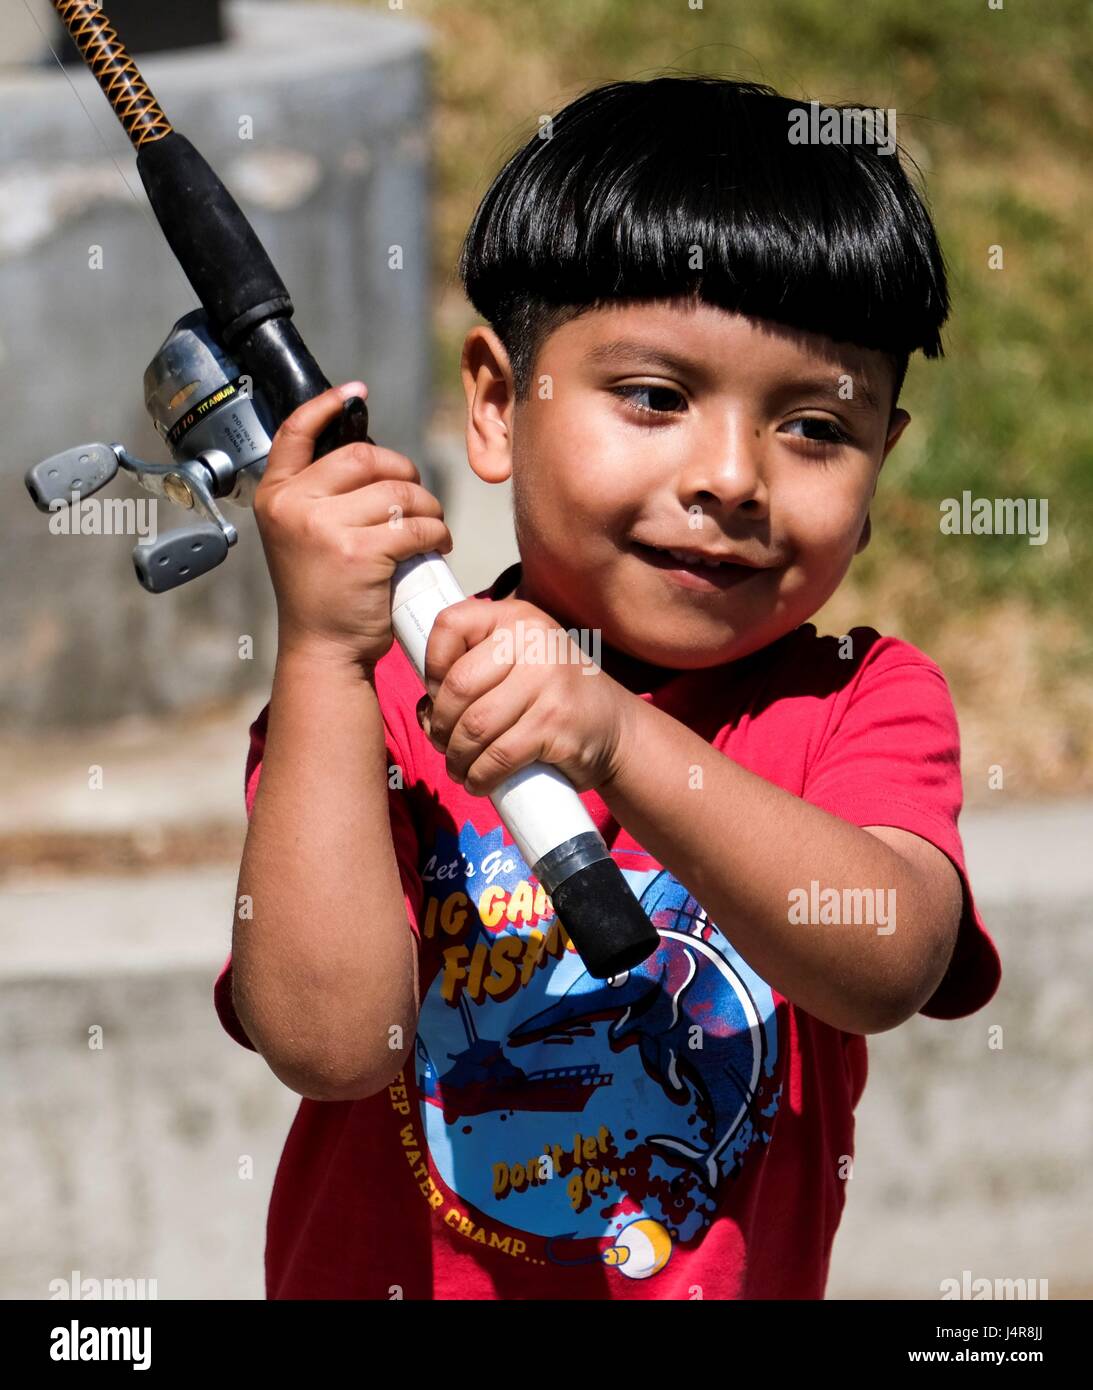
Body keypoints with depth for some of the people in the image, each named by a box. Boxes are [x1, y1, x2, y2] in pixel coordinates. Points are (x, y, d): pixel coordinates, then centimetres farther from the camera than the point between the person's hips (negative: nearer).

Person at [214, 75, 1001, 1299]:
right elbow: (330, 1042, -17)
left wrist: (617, 742, -31)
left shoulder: (866, 705, 0)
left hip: (741, 1284, 1)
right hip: (381, 1284, 0)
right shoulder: (372, 703, -2)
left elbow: (890, 966, -20)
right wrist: (322, 652, -19)